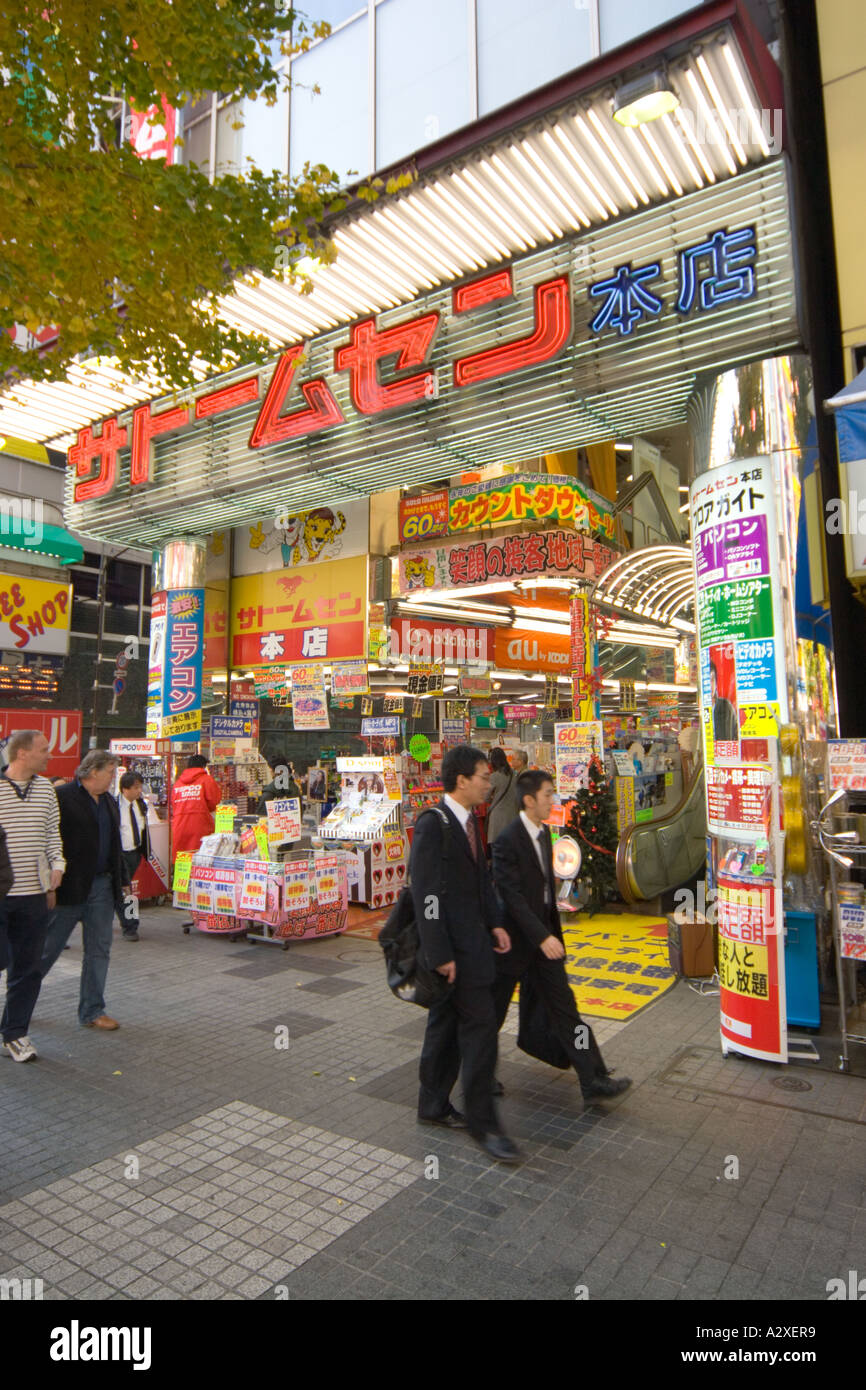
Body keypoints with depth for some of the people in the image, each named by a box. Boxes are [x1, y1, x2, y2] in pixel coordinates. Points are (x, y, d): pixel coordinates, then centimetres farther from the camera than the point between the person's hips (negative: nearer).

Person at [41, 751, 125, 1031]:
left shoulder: (109, 801, 13)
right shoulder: (62, 797, -11)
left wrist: (120, 880, 17)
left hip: (102, 886, 7)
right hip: (71, 887, -6)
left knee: (99, 950, 8)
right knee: (48, 947, 8)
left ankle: (92, 1011, 17)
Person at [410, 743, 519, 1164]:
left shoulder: (468, 820, 9)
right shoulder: (432, 824, -20)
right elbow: (425, 893, -21)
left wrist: (494, 924, 9)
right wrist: (440, 954, -21)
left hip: (470, 937, 9)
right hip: (451, 943, -9)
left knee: (447, 1023, 18)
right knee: (480, 1024, -4)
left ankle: (433, 1106, 32)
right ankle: (482, 1121, 10)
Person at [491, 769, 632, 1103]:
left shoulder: (543, 832, 5)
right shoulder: (507, 841, -22)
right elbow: (511, 896, -25)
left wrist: (552, 931, 15)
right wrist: (542, 937, -29)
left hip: (543, 933, 7)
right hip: (515, 937, -7)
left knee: (563, 1006, 7)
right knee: (494, 1011, 11)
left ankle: (593, 1079, 11)